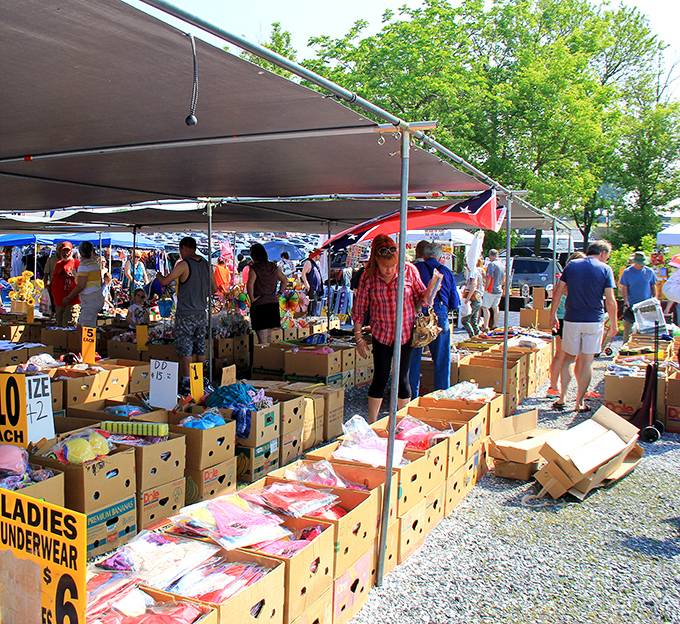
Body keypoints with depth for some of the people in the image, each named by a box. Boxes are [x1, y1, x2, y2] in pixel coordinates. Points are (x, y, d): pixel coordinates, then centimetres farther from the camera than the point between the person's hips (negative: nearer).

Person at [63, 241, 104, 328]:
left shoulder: (83, 265, -12)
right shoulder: (96, 264, 12)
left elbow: (80, 286, -18)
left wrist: (68, 298, -8)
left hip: (90, 301, -9)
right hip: (99, 299, 9)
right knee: (80, 325, 17)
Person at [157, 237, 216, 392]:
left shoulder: (184, 264, -12)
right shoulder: (206, 264, 7)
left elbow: (165, 281, -11)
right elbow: (214, 289, 14)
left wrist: (158, 275, 10)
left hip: (185, 314, -6)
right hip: (201, 313, 6)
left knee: (186, 350, -2)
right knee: (200, 348, 12)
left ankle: (187, 383, -2)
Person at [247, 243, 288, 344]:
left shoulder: (254, 268, -12)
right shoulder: (273, 267, 7)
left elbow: (250, 284, -26)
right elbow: (285, 280, 14)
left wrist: (252, 298, -15)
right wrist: (279, 293, 15)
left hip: (259, 304, -6)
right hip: (273, 303, 6)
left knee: (263, 340, -3)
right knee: (268, 336, 19)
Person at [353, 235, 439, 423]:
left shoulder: (409, 270, -10)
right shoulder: (368, 277, -10)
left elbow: (421, 298, 1)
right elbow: (359, 309, -1)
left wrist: (431, 287, -20)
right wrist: (358, 338, -1)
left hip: (406, 333, 0)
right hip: (381, 334, 0)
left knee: (402, 378, 6)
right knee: (380, 379, 4)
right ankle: (372, 425, 18)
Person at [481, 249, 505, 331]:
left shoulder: (492, 264, -14)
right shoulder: (502, 264, 11)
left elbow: (489, 278, -19)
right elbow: (504, 278, 20)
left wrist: (485, 288, -10)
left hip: (491, 290, -9)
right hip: (499, 290, 9)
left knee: (485, 307, -8)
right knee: (495, 308, 16)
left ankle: (486, 326, -15)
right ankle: (494, 326, 23)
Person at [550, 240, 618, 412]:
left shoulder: (571, 265, 5)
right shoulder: (605, 269, -3)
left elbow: (557, 294, 2)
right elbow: (610, 301, -7)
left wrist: (553, 316, 9)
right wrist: (614, 324, 3)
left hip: (572, 320, 2)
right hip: (594, 321, -2)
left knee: (568, 358, 13)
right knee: (587, 360, 6)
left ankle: (562, 397, 7)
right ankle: (580, 402, 9)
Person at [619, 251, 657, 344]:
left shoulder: (649, 271, 4)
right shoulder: (627, 272, -3)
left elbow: (653, 287, 13)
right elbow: (624, 288, -1)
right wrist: (626, 301, -12)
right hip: (632, 305, -2)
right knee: (628, 328, 0)